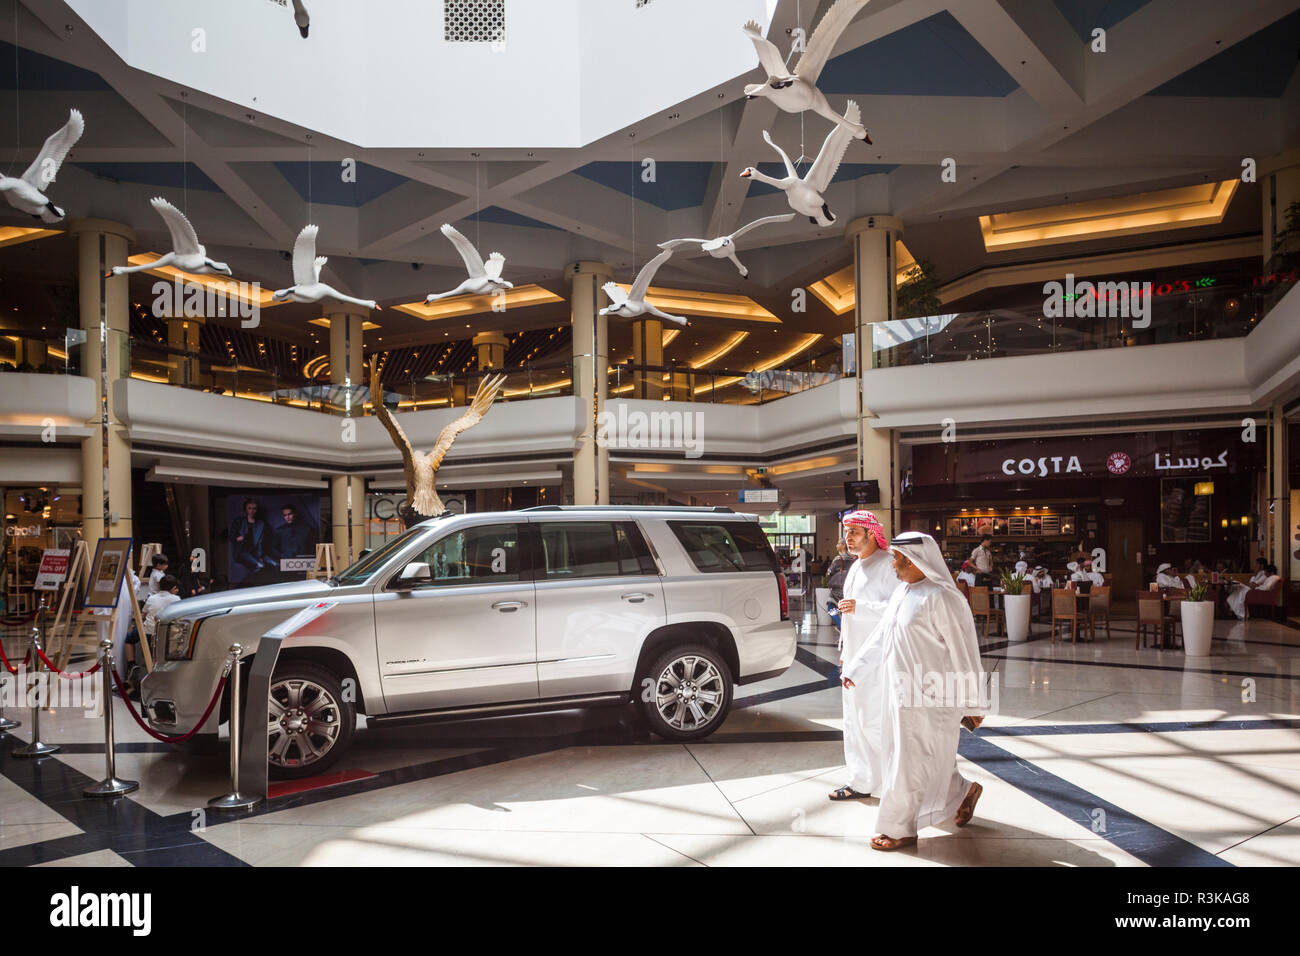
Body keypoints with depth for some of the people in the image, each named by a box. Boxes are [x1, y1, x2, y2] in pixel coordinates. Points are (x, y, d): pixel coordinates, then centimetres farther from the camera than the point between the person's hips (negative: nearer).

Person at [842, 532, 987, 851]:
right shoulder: (902, 593, 8)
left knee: (909, 763, 2)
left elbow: (962, 651, -16)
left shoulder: (940, 597, -19)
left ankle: (901, 829, 16)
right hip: (901, 691, 8)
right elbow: (881, 636, 18)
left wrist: (972, 704, -13)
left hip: (927, 696, -8)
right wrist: (855, 669, 22)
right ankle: (963, 791, 39)